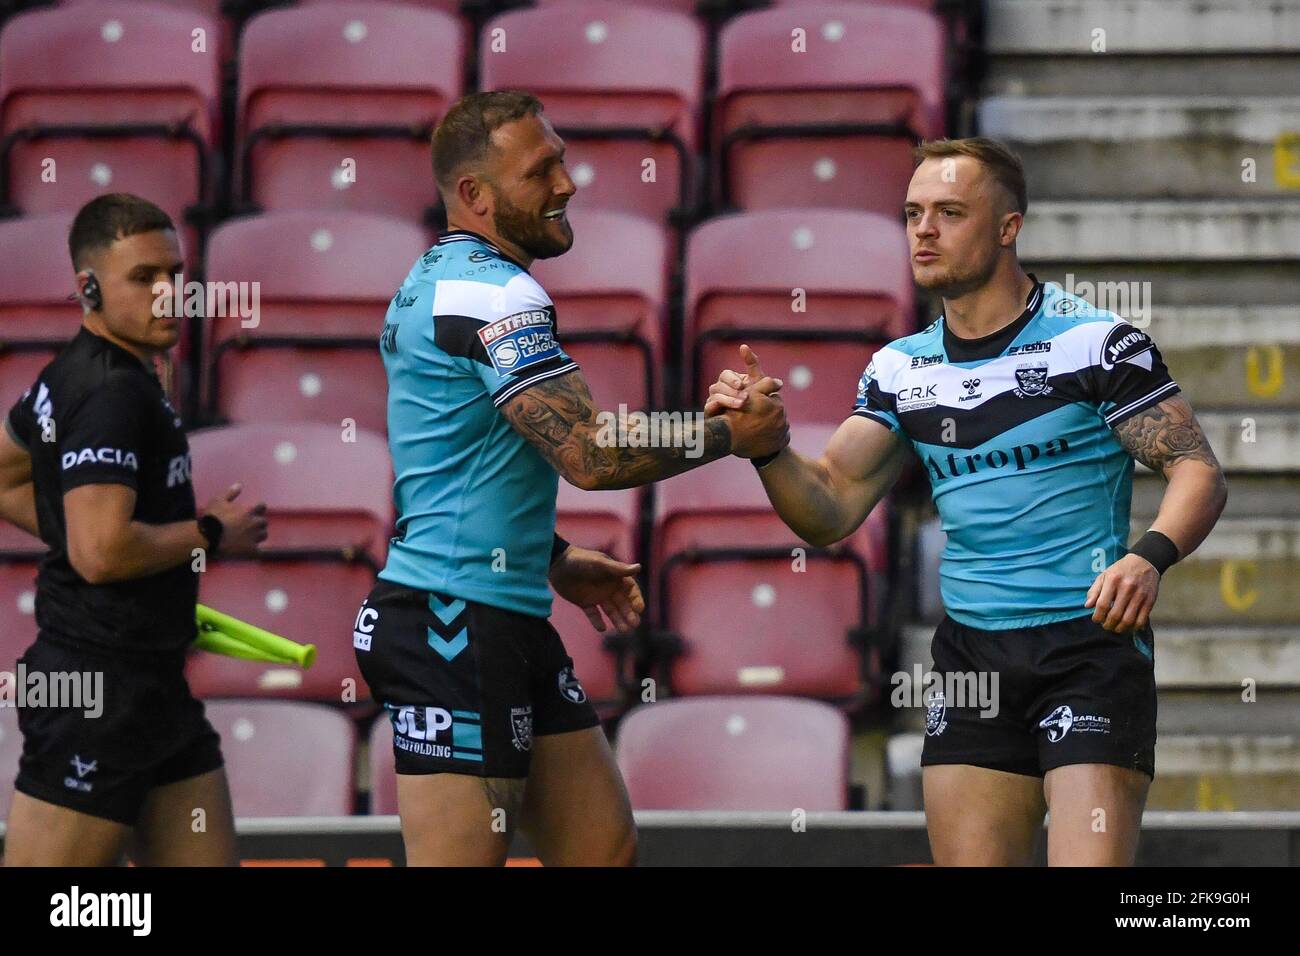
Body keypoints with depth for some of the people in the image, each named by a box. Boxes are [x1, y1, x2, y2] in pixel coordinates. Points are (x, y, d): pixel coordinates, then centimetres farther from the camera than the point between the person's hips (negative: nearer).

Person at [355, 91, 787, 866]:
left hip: (508, 625, 11)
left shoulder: (437, 282, 17)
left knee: (606, 849, 11)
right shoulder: (497, 294, -15)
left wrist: (554, 560, 24)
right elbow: (591, 454, -21)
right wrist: (729, 435, -8)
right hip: (457, 627, -11)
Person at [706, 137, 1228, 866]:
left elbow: (1197, 469, -9)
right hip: (972, 657, 5)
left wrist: (1150, 557, -28)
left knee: (1092, 877, -17)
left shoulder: (1095, 341, -8)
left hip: (1092, 646, -5)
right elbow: (830, 512, 7)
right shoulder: (901, 369, 8)